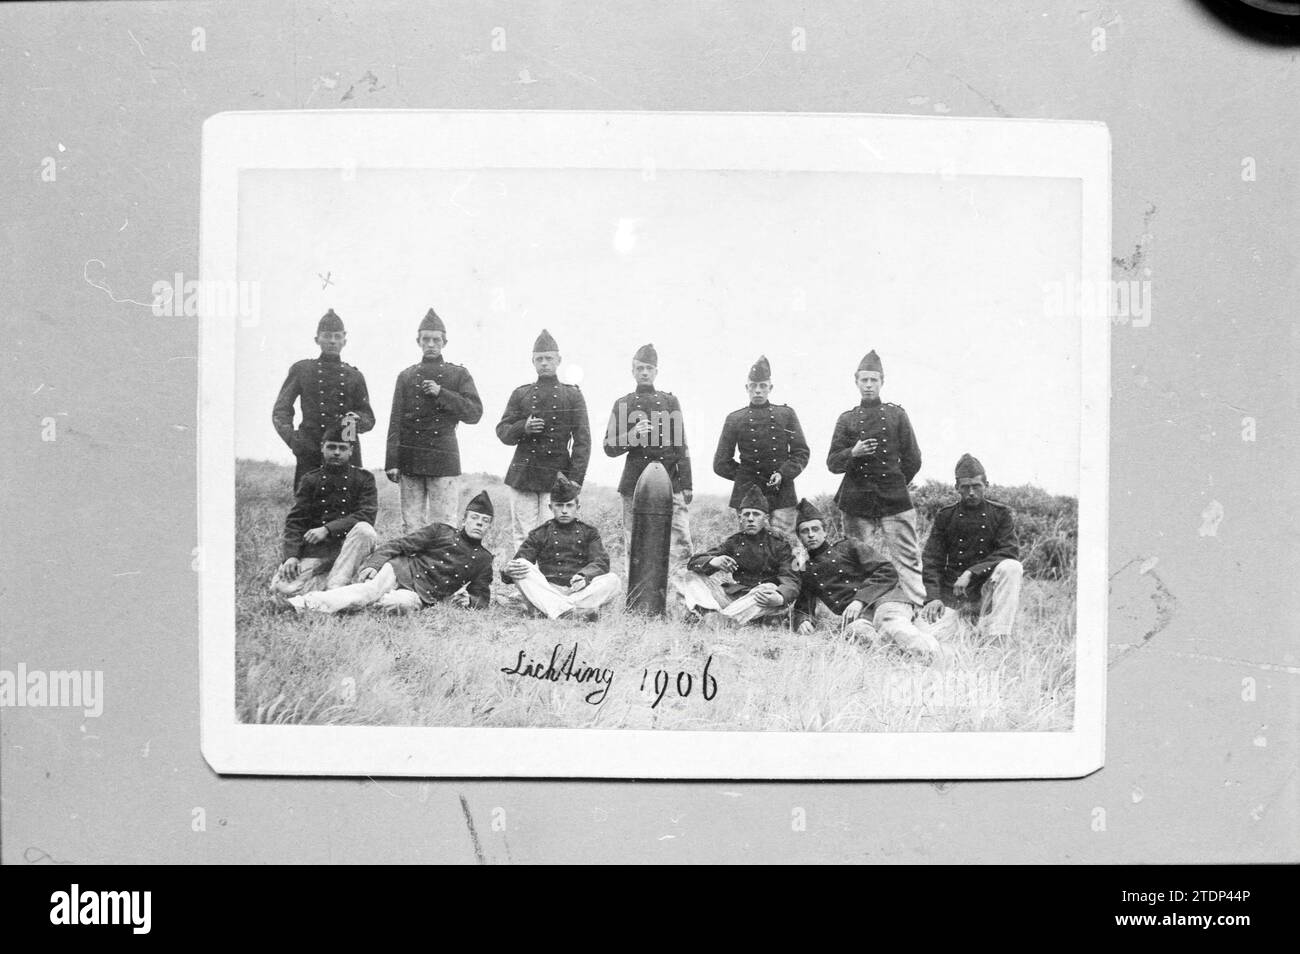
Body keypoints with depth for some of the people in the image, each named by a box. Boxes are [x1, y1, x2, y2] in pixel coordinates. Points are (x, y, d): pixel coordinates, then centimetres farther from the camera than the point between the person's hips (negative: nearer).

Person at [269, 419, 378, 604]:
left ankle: (334, 587, -29)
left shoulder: (364, 478, 8)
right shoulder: (310, 480, 12)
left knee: (364, 530, -35)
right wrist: (291, 555, -13)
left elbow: (366, 515, -7)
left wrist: (327, 529, -19)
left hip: (348, 545, 0)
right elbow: (295, 520, 4)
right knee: (283, 589, -24)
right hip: (314, 550, 0)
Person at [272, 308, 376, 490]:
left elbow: (369, 418, 14)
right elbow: (280, 411, 7)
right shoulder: (301, 370, 9)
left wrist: (355, 420, -9)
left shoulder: (355, 376, 14)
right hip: (310, 452, -1)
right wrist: (292, 439, -9)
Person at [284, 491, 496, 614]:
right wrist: (374, 563, -12)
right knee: (372, 587, -33)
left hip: (421, 594, 0)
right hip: (400, 570, 1)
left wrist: (467, 600, -12)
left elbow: (482, 596, 14)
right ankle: (309, 601, -47)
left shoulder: (483, 560, 12)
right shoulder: (440, 532, 9)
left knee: (404, 602, -37)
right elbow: (399, 545, 5)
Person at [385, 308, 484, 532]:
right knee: (412, 527, 3)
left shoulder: (459, 375, 9)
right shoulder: (406, 377, 12)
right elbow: (395, 422, 7)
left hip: (444, 460, -2)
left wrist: (441, 393, -9)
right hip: (410, 460, 2)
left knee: (443, 526, -4)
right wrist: (392, 462, -1)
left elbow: (474, 413, 0)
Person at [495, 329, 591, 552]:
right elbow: (502, 432, 11)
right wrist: (523, 427, -12)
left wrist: (575, 478, -7)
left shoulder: (573, 395, 7)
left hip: (557, 475, -2)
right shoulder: (520, 394, 13)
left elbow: (582, 440, 3)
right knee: (522, 535, 1)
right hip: (522, 474, 2)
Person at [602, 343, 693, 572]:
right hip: (634, 484, 0)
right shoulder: (623, 405, 9)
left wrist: (686, 484, 3)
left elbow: (681, 445, 10)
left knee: (682, 543, -9)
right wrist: (632, 435, -13)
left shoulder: (670, 402, 11)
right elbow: (609, 448, 6)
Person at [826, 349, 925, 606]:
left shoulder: (897, 415, 9)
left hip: (894, 501, -1)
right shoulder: (846, 419, 11)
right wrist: (853, 453, -12)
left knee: (907, 559, -7)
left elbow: (913, 461, 12)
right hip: (856, 504, 1)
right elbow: (832, 463, 6)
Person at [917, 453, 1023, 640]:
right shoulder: (945, 516, 7)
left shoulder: (1001, 514, 5)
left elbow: (1010, 553, -8)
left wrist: (971, 573, -20)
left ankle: (997, 636, -25)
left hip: (986, 588, 1)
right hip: (951, 593, 0)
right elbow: (932, 560, 3)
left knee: (1011, 567, -30)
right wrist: (932, 597, -13)